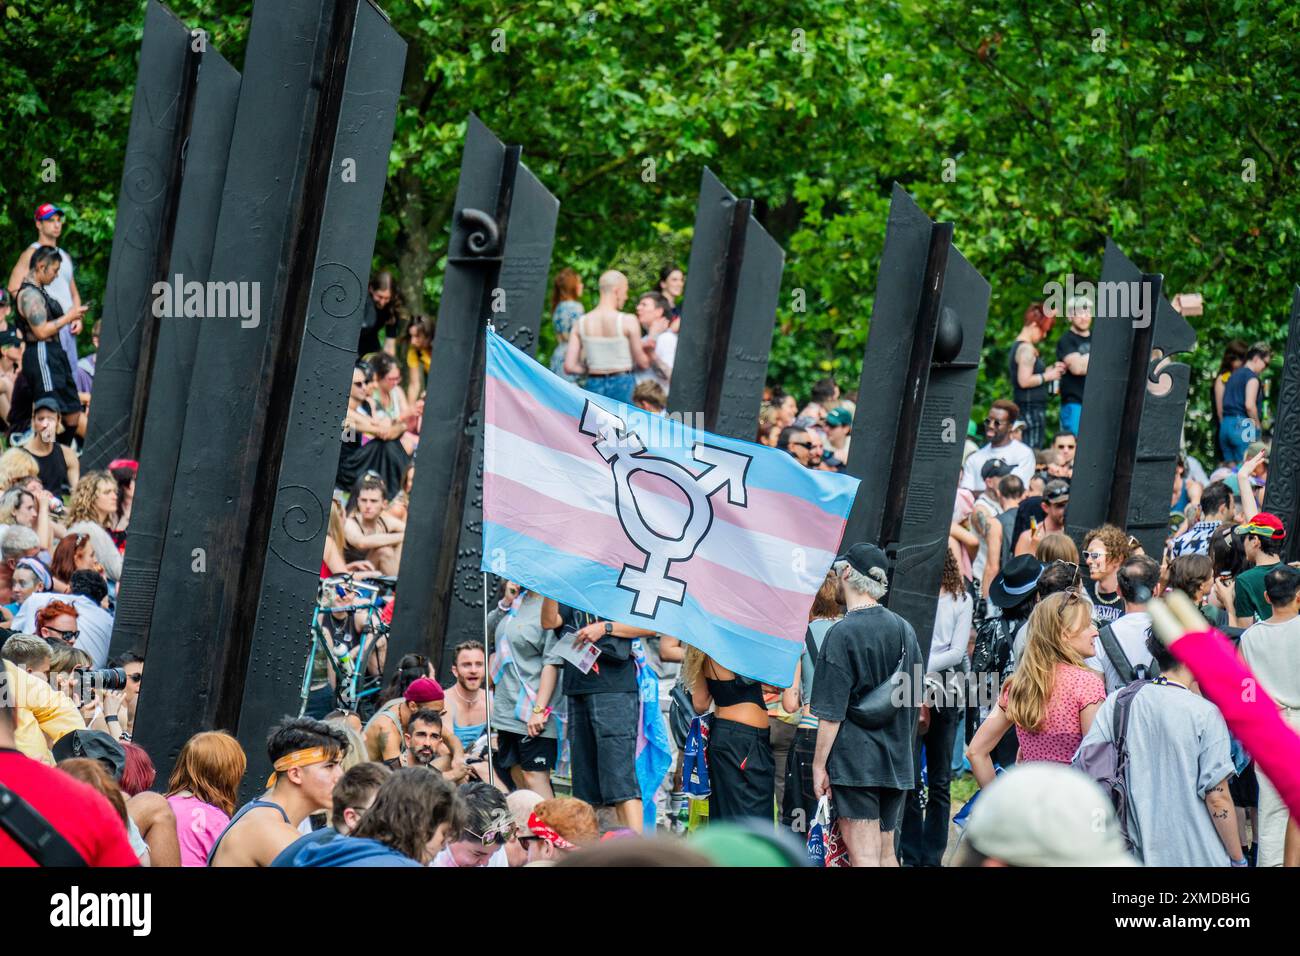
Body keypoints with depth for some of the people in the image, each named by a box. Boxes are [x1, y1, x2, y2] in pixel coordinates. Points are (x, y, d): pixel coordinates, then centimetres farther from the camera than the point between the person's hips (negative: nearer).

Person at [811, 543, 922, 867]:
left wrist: (819, 764, -8)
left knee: (863, 855, -8)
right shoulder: (904, 630, 10)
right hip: (897, 764, 7)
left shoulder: (843, 634, -12)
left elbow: (831, 712, -14)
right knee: (886, 853, 13)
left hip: (854, 761, -7)